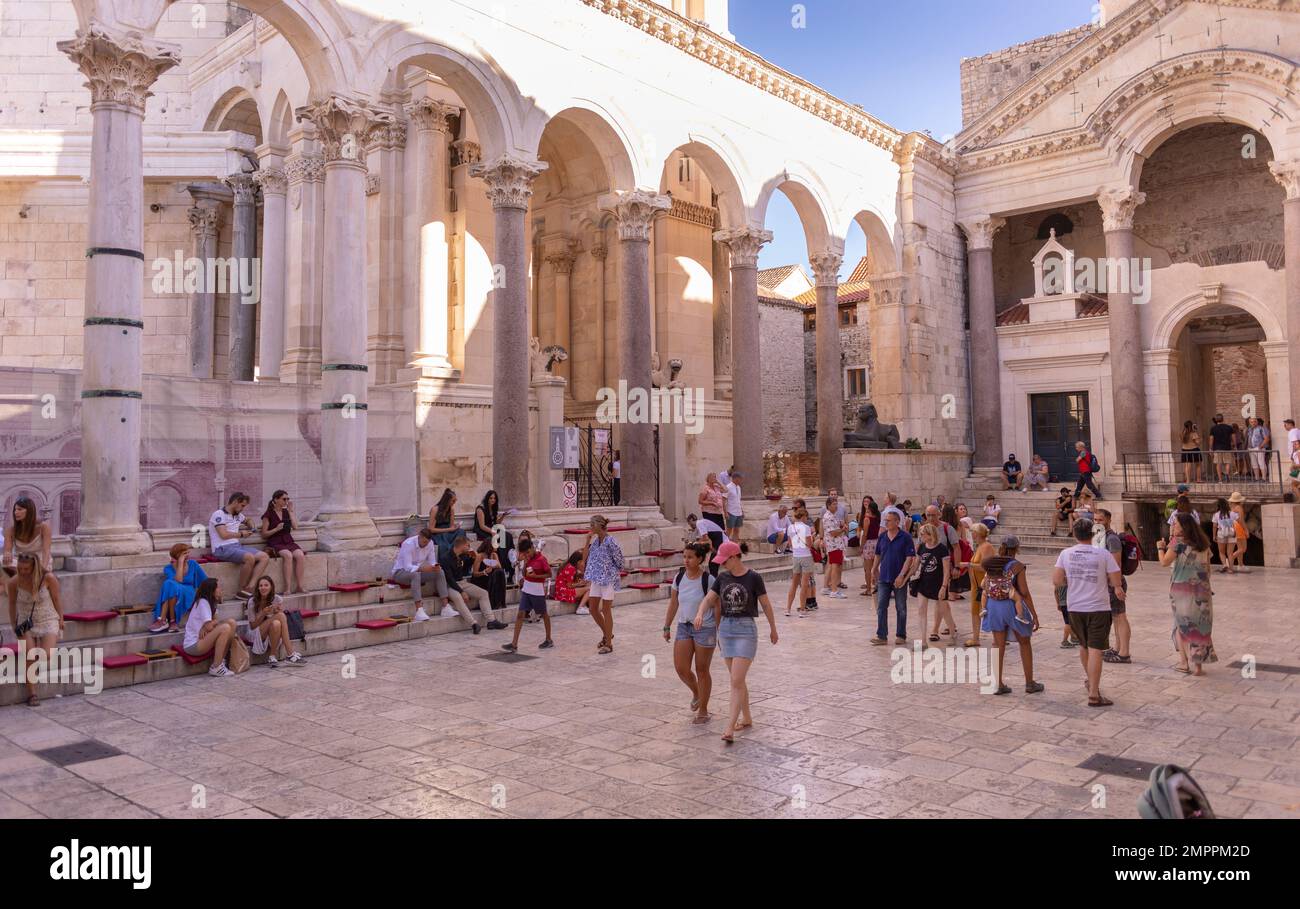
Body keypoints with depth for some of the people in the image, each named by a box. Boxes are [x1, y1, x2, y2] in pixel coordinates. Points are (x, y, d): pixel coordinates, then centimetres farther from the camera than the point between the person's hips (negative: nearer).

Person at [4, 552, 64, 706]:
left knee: (46, 656, -19)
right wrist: (14, 626, 14)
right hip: (26, 625, 1)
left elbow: (56, 601, -3)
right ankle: (32, 694, -8)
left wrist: (61, 621, 4)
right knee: (29, 657, -19)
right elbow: (12, 603, 7)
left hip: (48, 621, -1)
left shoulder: (48, 578, -16)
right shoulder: (13, 582, -11)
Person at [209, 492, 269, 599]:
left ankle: (250, 587, -23)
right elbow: (224, 535, -16)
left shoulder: (238, 515, 21)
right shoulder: (219, 514, -4)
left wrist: (250, 528, 21)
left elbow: (247, 520, 45)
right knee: (249, 557, -33)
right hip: (223, 549, -9)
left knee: (264, 557, -11)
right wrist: (241, 534, -1)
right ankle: (242, 590, -18)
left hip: (237, 546, 9)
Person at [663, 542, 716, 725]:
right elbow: (673, 603, 9)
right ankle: (696, 693, 31)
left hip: (705, 628, -4)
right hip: (684, 627, 5)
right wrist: (667, 627, 11)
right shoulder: (679, 577, 0)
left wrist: (721, 632, -7)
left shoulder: (708, 580, -15)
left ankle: (703, 710, 21)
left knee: (702, 670, 5)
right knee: (681, 668, -1)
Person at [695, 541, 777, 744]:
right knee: (737, 679, 15)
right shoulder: (722, 577, 4)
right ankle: (746, 718, 31)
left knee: (736, 681, -13)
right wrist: (700, 613, -23)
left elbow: (766, 604, 0)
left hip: (746, 630, -6)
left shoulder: (754, 578, -9)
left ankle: (729, 728, -13)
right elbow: (709, 600, -1)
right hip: (726, 628, 6)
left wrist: (773, 629, 10)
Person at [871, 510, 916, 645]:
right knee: (881, 607, 2)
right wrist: (875, 570, 16)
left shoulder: (905, 538, -10)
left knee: (901, 608, 8)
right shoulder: (882, 537, 5)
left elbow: (910, 558, -14)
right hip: (884, 578, 5)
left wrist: (901, 576, -19)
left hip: (899, 579, -4)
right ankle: (881, 636, 6)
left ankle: (901, 635, 19)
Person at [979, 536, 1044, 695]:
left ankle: (998, 684, 11)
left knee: (999, 646, 10)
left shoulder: (991, 564, 1)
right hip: (1012, 607, -4)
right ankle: (1030, 683, 20)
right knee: (1025, 644, 14)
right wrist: (1034, 615, -7)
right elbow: (1025, 593, -13)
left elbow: (986, 589, 2)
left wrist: (985, 609, 10)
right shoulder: (1017, 566, -13)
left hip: (994, 607, 4)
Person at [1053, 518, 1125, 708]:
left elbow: (1056, 580, -5)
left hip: (1075, 607, 4)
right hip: (1098, 607, -4)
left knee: (1083, 646, 22)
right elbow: (1116, 581, -8)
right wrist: (1103, 579, 12)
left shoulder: (1065, 554, -2)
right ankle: (1093, 695, -7)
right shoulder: (1103, 554, -8)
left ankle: (1091, 681, 42)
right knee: (1095, 650, -4)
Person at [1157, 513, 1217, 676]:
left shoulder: (1178, 541, -10)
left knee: (1182, 624, 10)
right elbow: (1207, 566, 12)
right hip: (1201, 589, 4)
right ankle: (1198, 664, 8)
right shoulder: (1203, 543, 8)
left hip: (1182, 588, -4)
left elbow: (1165, 562, -12)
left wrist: (1160, 547, 5)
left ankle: (1184, 662, 13)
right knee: (1200, 625, 8)